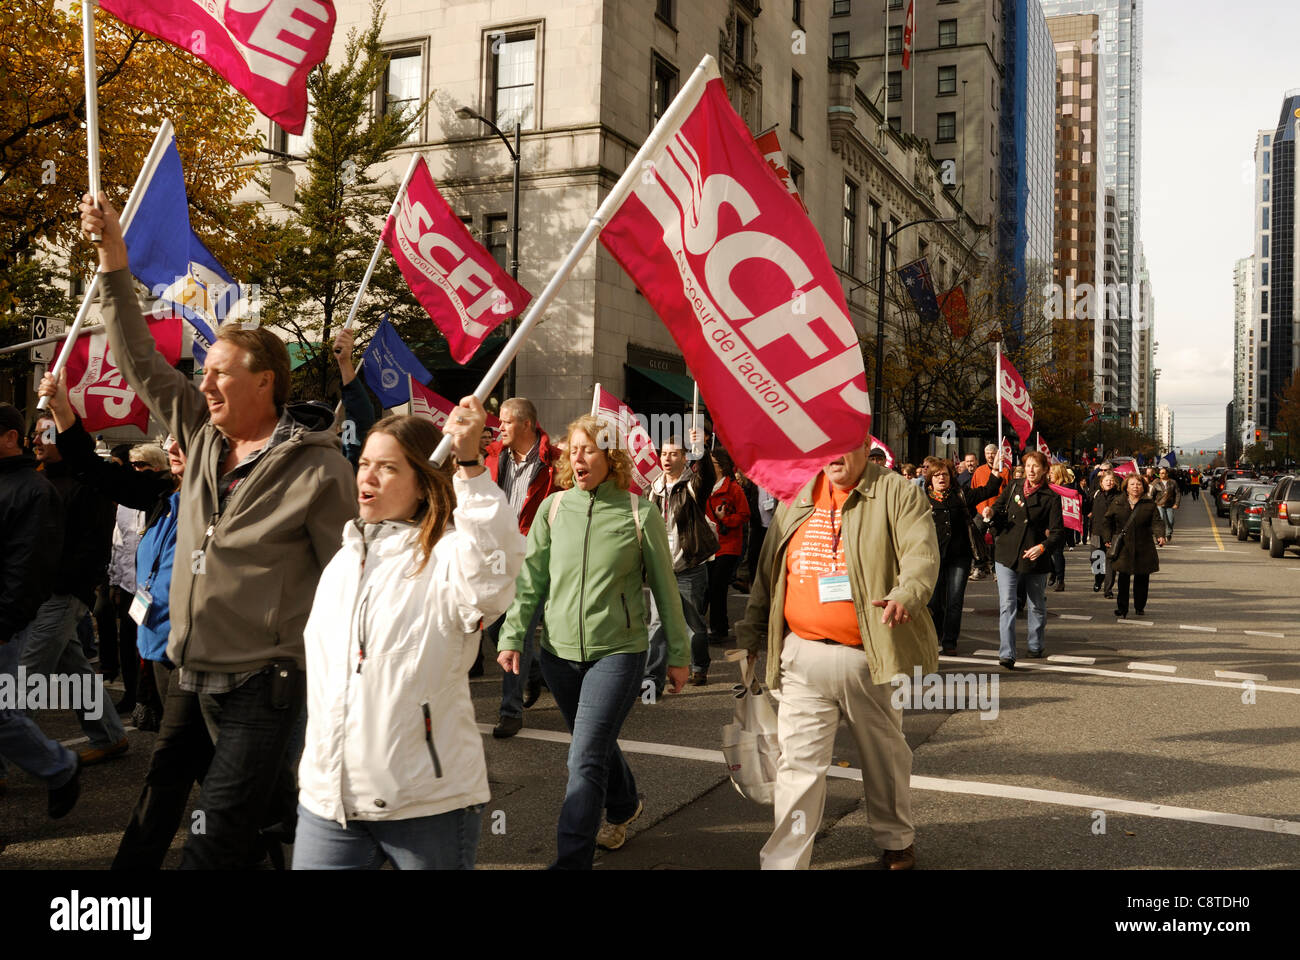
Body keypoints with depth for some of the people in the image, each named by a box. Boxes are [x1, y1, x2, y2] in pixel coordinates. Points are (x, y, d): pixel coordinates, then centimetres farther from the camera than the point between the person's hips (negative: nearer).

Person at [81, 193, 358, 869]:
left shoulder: (319, 470, -13)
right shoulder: (204, 437, 7)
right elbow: (141, 363, 13)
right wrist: (114, 261, 8)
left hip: (268, 685, -7)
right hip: (203, 677, 7)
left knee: (215, 844, -6)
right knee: (270, 810, 19)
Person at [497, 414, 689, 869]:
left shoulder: (640, 513, -6)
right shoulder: (554, 507, 2)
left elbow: (664, 588, 1)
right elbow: (530, 578, 5)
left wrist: (678, 654, 4)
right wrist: (512, 636, -2)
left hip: (618, 652, -4)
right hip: (559, 652, 4)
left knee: (585, 759, -12)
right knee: (597, 745, 21)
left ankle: (571, 861, -6)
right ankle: (624, 806, 49)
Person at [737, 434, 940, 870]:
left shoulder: (897, 494, -3)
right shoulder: (797, 498, 10)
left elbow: (922, 554, -16)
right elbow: (769, 570, 17)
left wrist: (905, 595, -36)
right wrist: (752, 632, 18)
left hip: (872, 656, -2)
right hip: (804, 658, 2)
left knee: (885, 756, 17)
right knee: (799, 764, 0)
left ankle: (896, 840, 40)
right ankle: (784, 862, 6)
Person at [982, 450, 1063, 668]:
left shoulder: (1051, 498, -2)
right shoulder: (1013, 487, 6)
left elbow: (1057, 532, -6)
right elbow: (999, 509, 15)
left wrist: (1043, 547, -24)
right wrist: (991, 513, -9)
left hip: (1035, 558, 0)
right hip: (1007, 554, 1)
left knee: (1037, 605, 16)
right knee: (1007, 605, -10)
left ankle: (1035, 647, 35)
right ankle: (1006, 654, -13)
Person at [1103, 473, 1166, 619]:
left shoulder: (1150, 504, 3)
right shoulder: (1117, 503, 5)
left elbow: (1157, 522, -5)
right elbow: (1108, 521, 14)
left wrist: (1160, 536, -23)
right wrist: (1108, 539, 9)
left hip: (1143, 548, 1)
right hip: (1123, 547, 0)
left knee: (1142, 578, 7)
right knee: (1123, 578, -4)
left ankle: (1140, 607, 24)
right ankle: (1122, 609, 2)